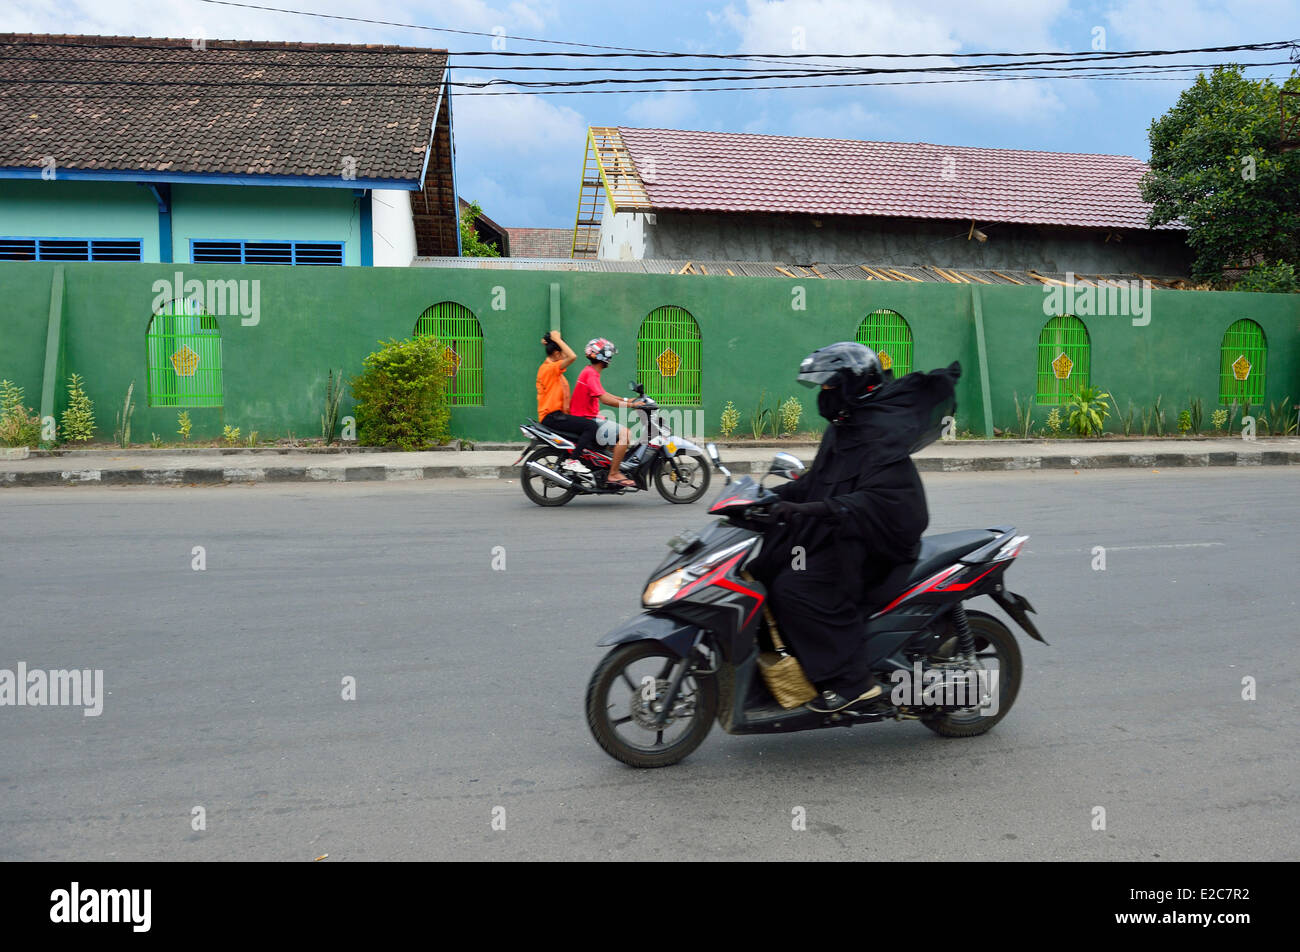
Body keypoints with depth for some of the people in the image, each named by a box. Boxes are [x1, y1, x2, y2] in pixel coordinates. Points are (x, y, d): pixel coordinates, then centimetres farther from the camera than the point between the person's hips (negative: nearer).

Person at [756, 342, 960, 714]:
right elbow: (816, 480, 23)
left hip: (870, 543, -10)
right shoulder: (840, 431, 15)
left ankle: (852, 680, -19)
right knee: (763, 564, 2)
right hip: (838, 536, 10)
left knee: (796, 589, -26)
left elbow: (879, 501, -30)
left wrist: (813, 509, -39)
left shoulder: (881, 435, -17)